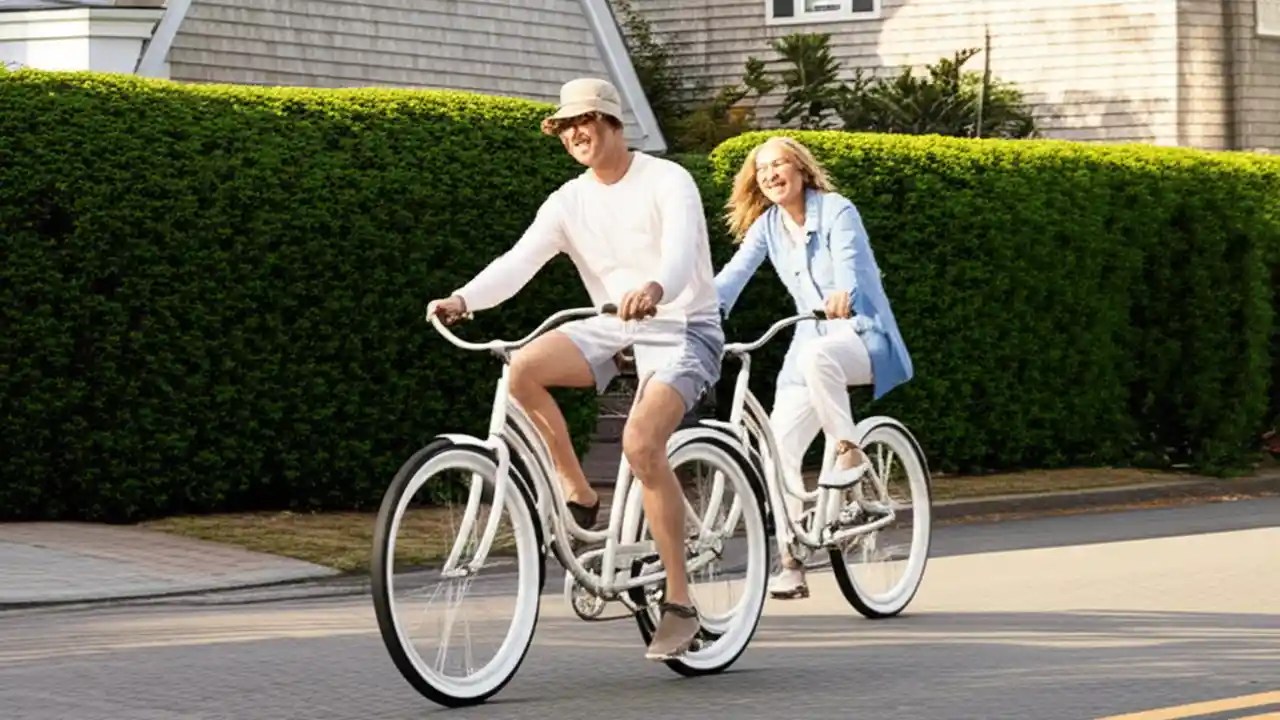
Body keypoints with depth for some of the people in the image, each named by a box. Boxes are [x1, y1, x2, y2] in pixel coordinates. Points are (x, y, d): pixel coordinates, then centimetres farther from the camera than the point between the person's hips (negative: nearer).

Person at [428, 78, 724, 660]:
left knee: (641, 443, -29)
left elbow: (681, 252, -30)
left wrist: (654, 289, -54)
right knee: (523, 368, -22)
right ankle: (578, 494, -4)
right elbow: (518, 261, -7)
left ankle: (679, 601, -19)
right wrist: (463, 299, -27)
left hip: (683, 329, -6)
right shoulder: (569, 201, 5)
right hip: (615, 328, 6)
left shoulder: (667, 182, -11)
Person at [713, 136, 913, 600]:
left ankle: (848, 451, -20)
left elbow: (848, 260, -28)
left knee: (816, 356, -40)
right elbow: (735, 273, -7)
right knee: (778, 444, -9)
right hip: (811, 341, 6)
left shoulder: (836, 210, -9)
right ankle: (791, 562, -2)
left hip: (863, 336, -5)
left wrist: (843, 294, -51)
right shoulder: (767, 226, 6)